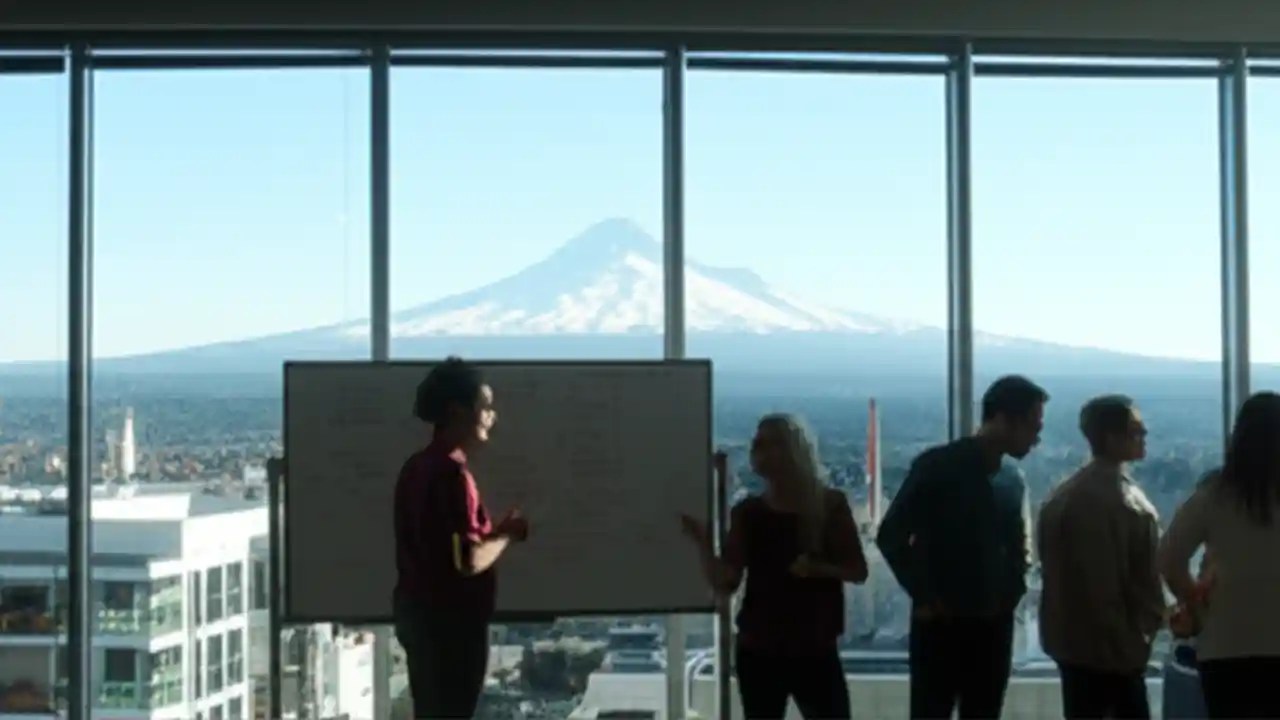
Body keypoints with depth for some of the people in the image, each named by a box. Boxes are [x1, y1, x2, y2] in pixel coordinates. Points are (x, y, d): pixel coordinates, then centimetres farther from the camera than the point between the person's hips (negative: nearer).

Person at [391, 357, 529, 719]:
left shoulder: (418, 466, 9)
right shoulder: (452, 473, -20)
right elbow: (469, 560, -25)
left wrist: (492, 530, 13)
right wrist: (508, 534, -8)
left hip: (420, 610, 9)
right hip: (451, 618, -9)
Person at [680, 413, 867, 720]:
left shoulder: (830, 504, -1)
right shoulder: (747, 512, 2)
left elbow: (858, 570, 1)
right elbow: (724, 583, -2)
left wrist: (818, 568, -17)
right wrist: (703, 543, -19)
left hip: (816, 650, -1)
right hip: (758, 651, 1)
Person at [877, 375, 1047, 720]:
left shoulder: (1013, 480, 9)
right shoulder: (939, 466, -10)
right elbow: (891, 535, -9)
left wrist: (1011, 591, 3)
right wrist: (924, 596, -9)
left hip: (993, 625, 6)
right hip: (942, 625, -6)